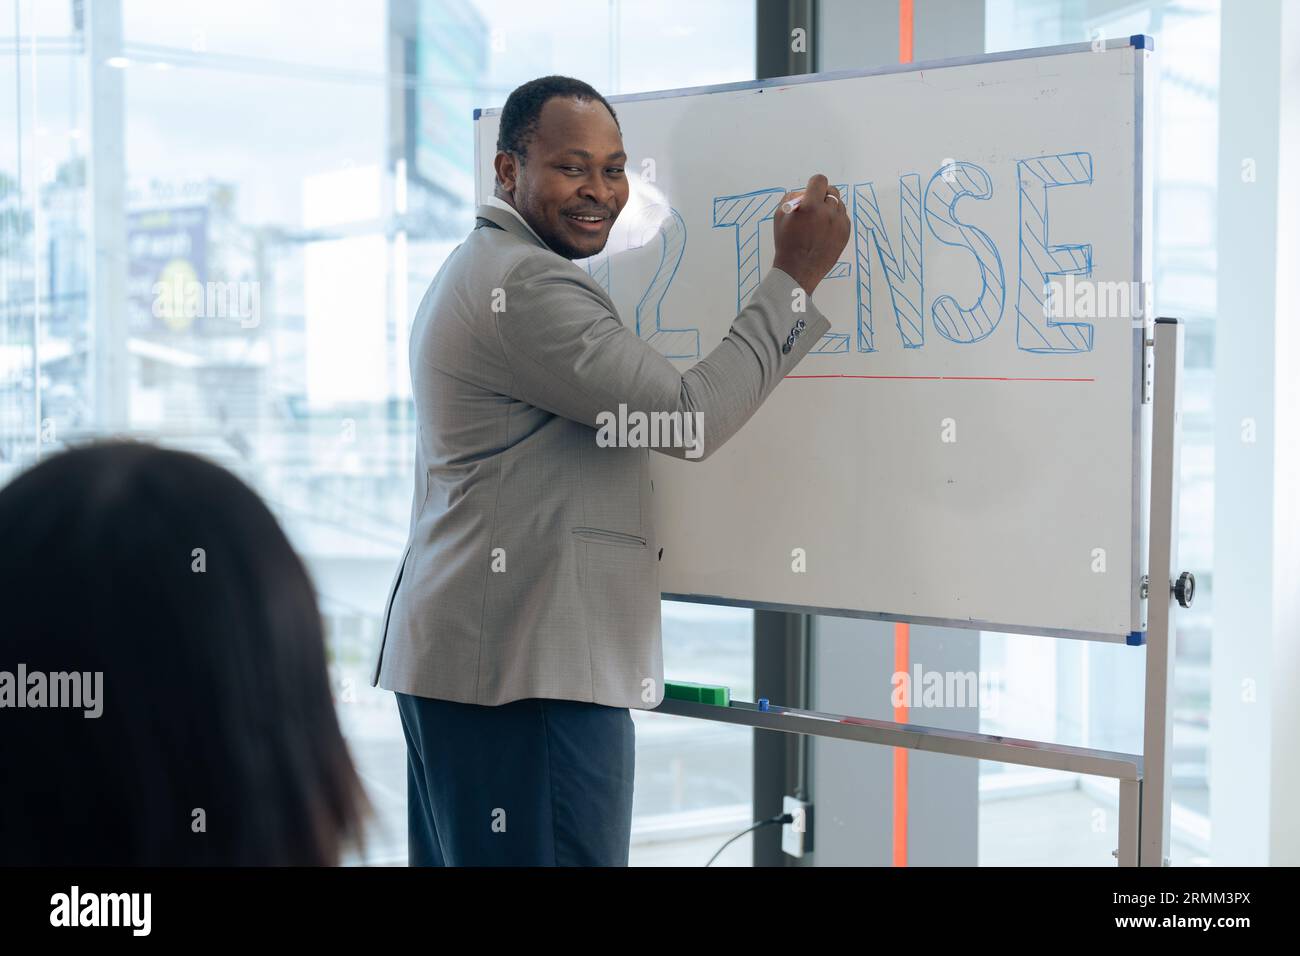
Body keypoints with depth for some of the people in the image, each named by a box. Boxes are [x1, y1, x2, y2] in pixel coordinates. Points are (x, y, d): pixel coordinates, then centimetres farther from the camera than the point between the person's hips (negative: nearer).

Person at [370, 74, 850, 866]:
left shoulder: (478, 269, 20)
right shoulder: (529, 286, -14)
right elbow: (689, 418, -17)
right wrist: (797, 278, -11)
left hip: (458, 650, 11)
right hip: (527, 663, -11)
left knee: (462, 856, 14)